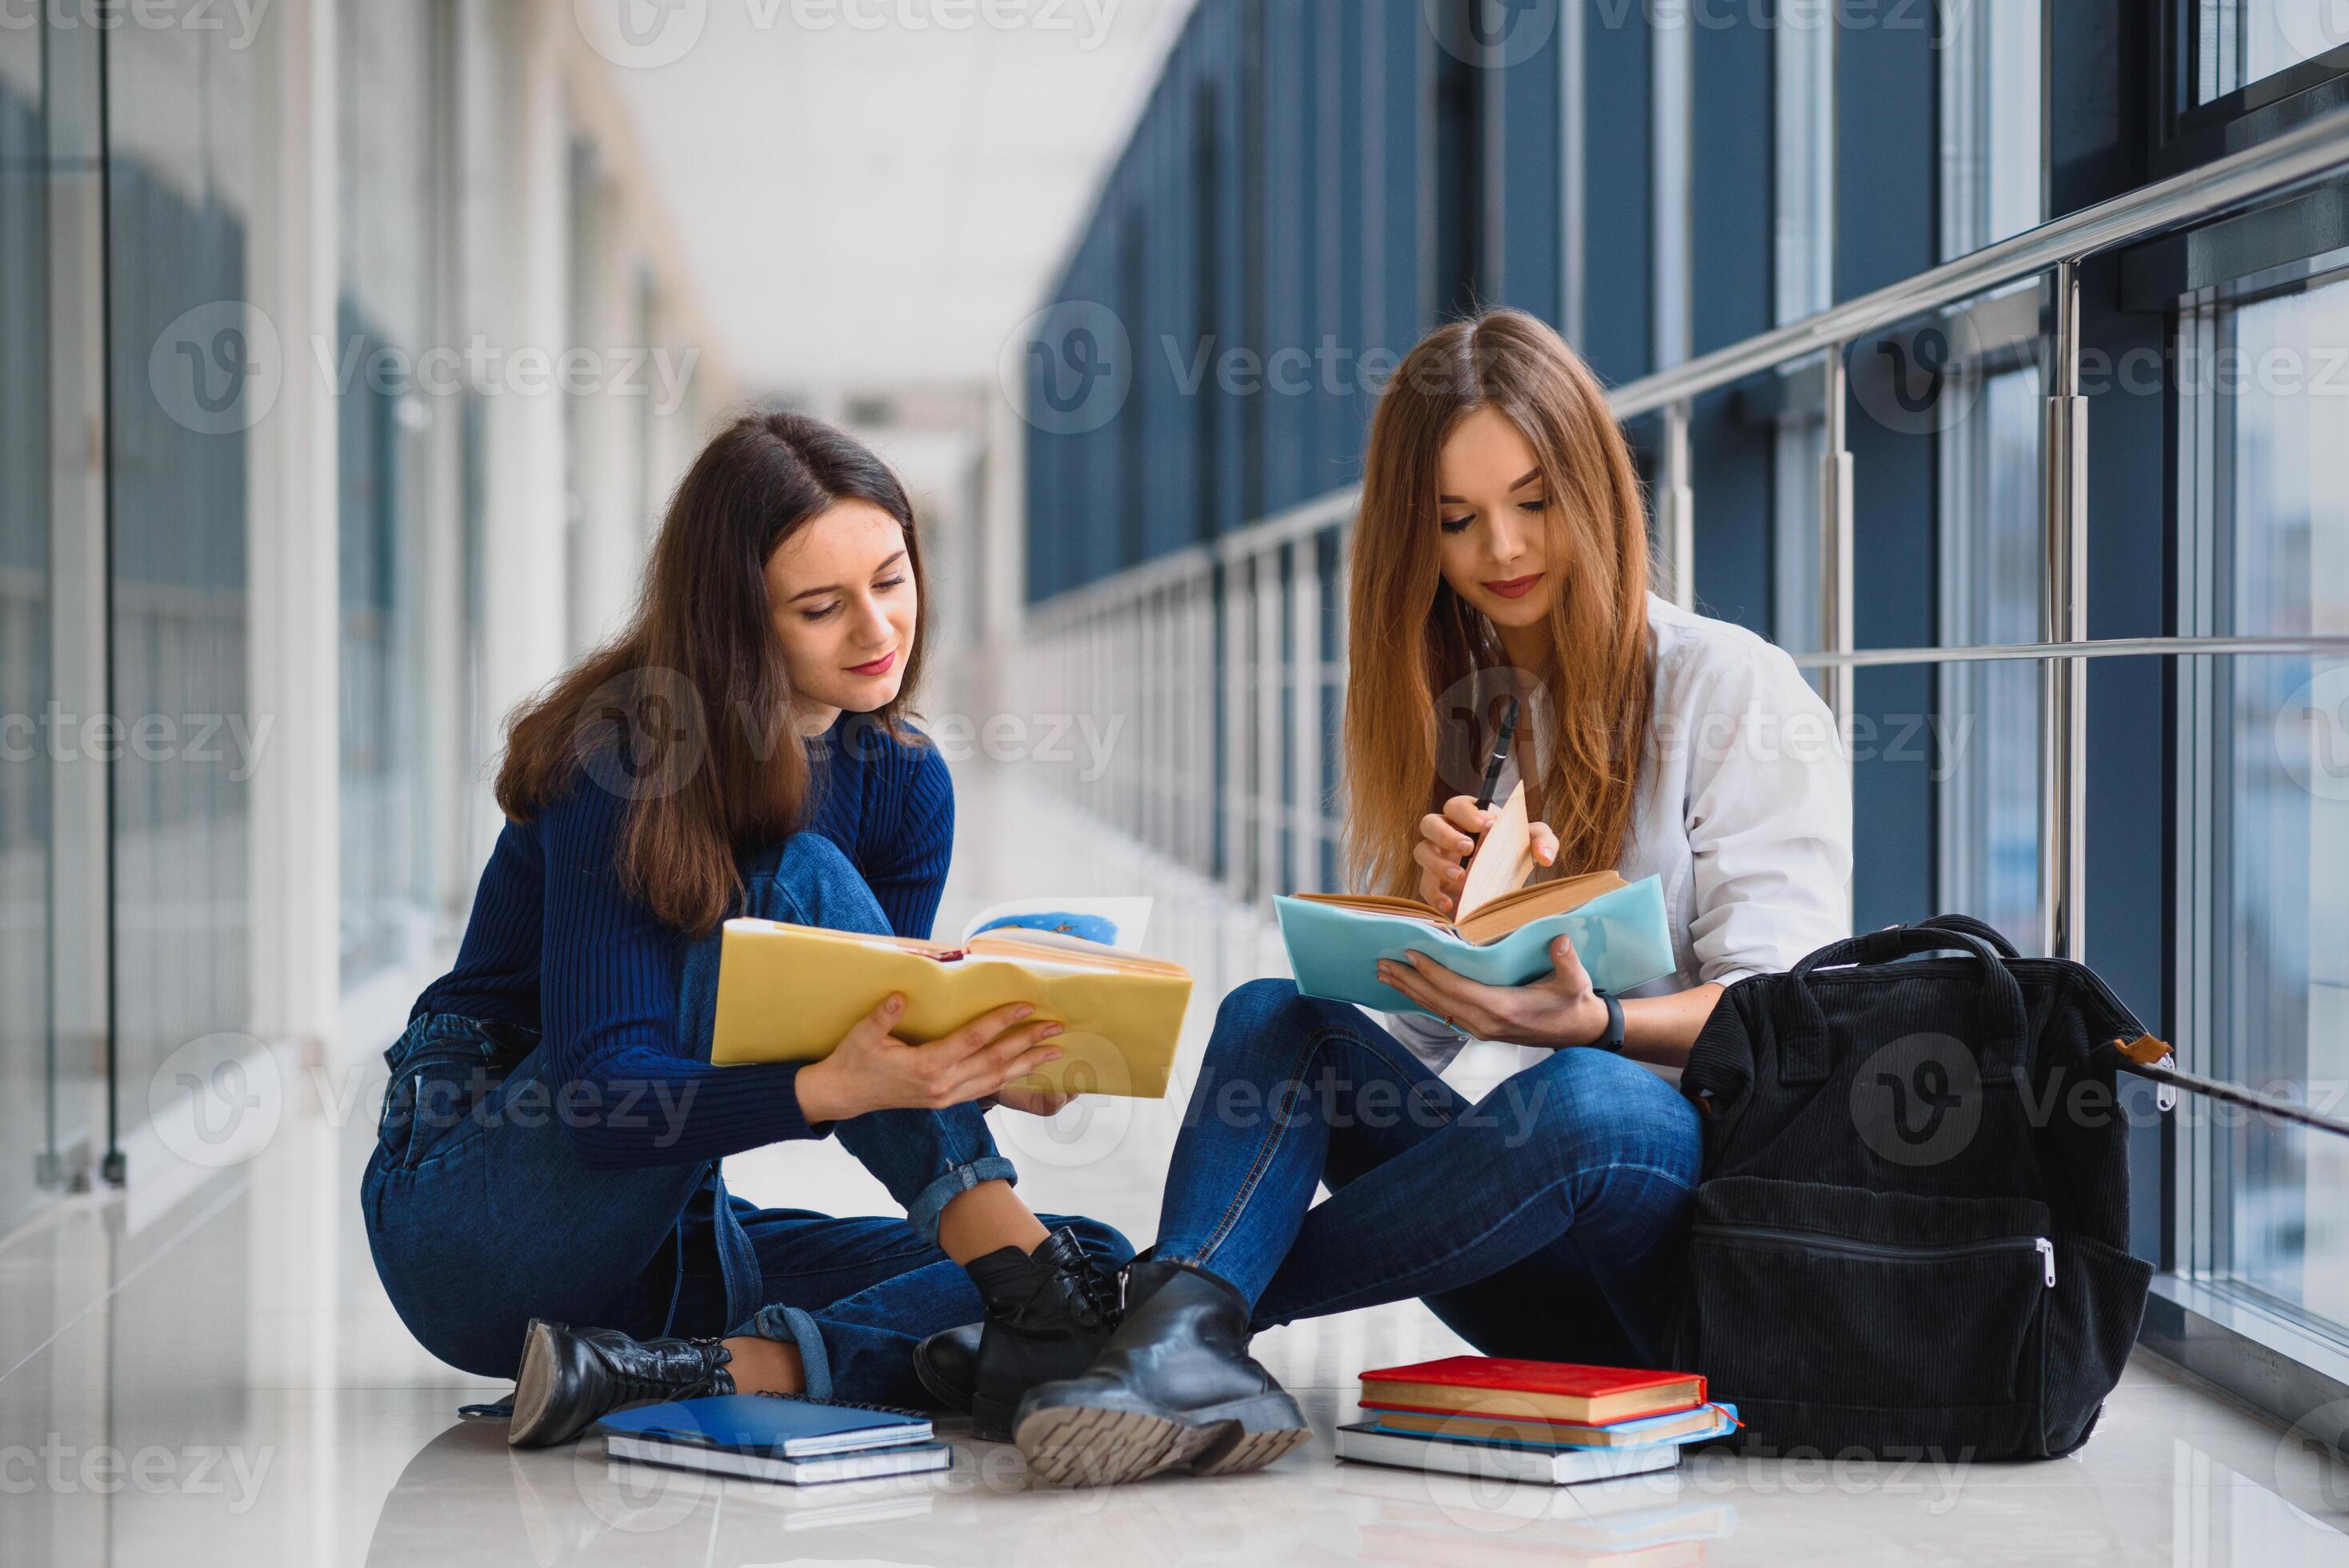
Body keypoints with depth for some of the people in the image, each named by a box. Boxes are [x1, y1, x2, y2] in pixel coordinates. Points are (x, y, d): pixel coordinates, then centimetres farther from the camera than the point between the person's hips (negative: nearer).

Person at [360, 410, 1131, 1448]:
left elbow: (876, 1048, 0)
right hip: (469, 1225, -6)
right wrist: (835, 1086, -42)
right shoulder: (623, 763, -17)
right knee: (797, 884, -27)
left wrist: (972, 1068, -24)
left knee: (1101, 1268, -14)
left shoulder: (902, 782, 3)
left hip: (671, 1237, 7)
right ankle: (1023, 1267, -35)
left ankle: (697, 1368, -31)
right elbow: (605, 1093, -25)